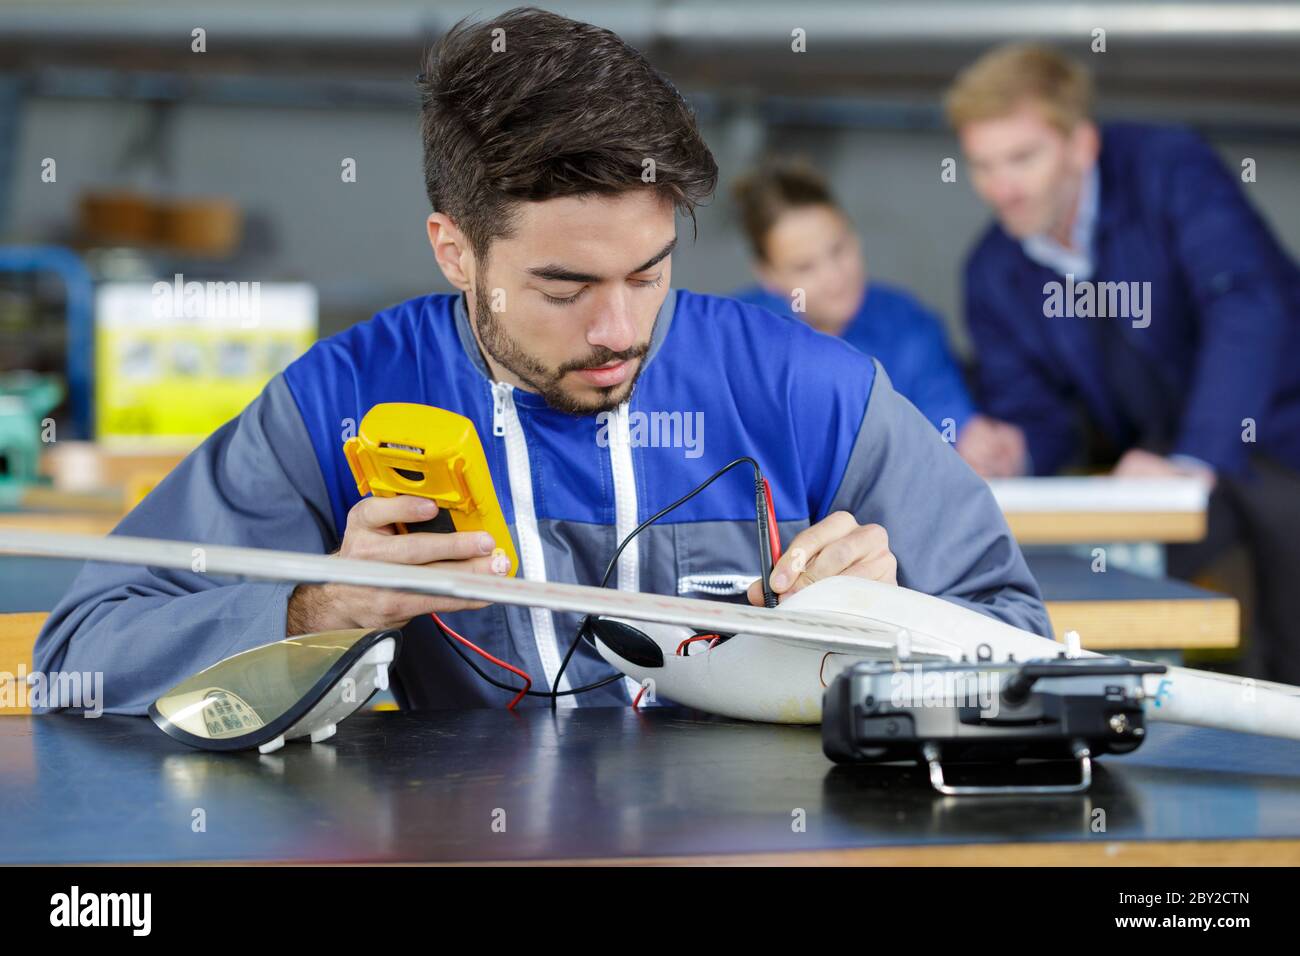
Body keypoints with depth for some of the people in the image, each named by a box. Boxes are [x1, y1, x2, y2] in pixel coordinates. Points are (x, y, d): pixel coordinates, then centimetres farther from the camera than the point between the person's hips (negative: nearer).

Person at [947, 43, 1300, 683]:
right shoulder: (994, 273, -3)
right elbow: (1036, 414, -1)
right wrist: (1010, 454, -26)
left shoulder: (1168, 169, -20)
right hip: (1165, 464, 4)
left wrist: (1193, 460, -43)